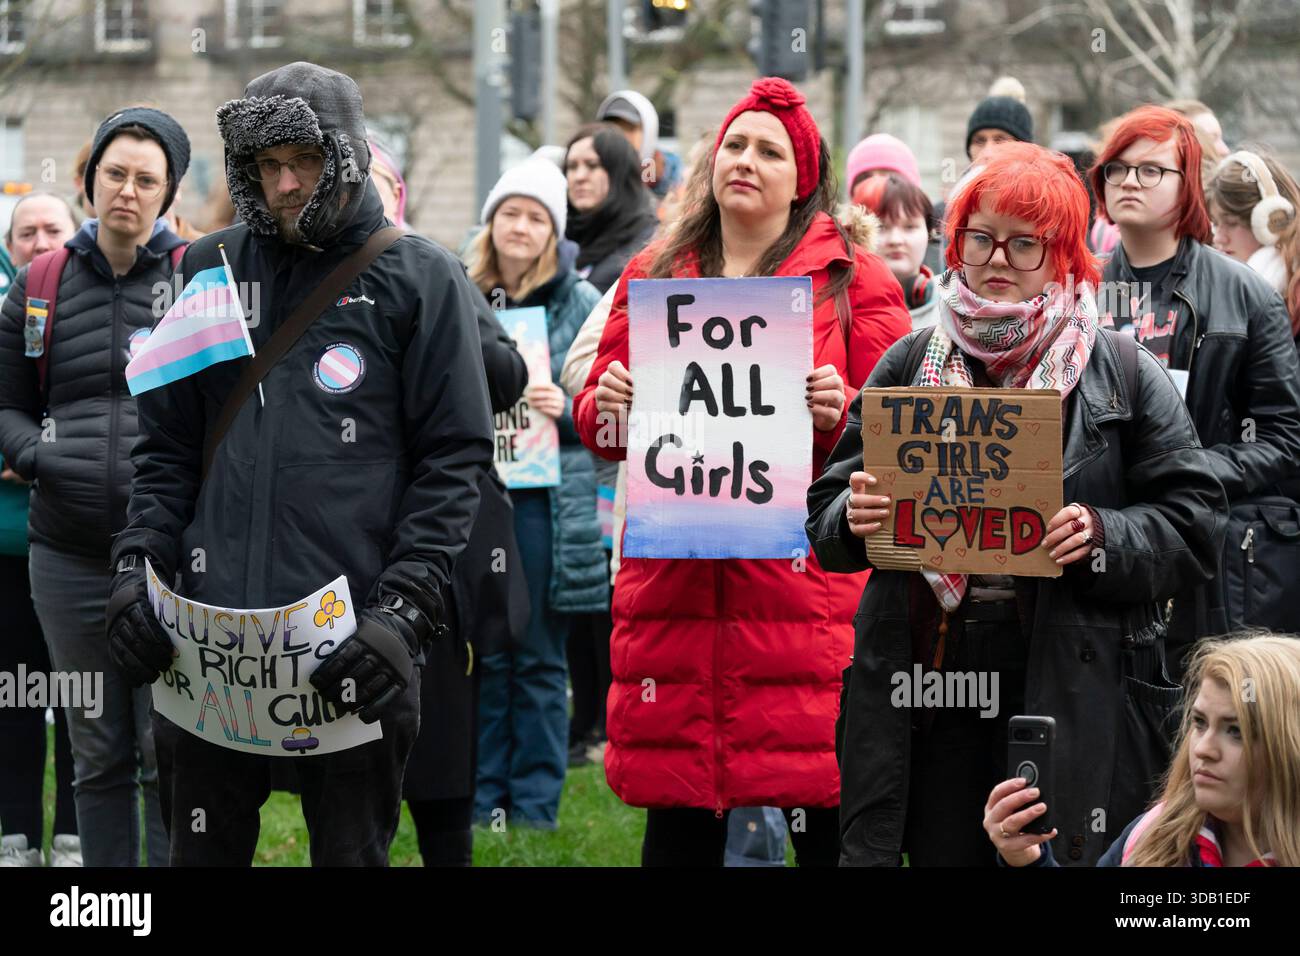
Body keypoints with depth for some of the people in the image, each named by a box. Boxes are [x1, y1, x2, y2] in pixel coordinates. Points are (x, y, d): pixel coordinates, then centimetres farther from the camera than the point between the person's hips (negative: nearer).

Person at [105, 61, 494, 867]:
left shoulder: (419, 278, 2)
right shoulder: (210, 270, 14)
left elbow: (455, 460, -2)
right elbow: (167, 445, 17)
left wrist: (405, 610, -12)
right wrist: (138, 565, 1)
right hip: (210, 629, 3)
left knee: (352, 850, 5)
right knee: (203, 850, 8)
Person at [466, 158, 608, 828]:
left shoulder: (580, 304, 3)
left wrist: (569, 410, -15)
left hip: (547, 499, -2)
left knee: (538, 659, 2)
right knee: (482, 655, 5)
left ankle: (534, 806, 8)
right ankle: (481, 799, 13)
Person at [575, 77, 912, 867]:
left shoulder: (853, 280, 7)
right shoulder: (652, 276, 16)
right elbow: (601, 428, 19)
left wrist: (840, 413, -15)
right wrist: (607, 407, -4)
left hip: (803, 584, -3)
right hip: (673, 581, 3)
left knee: (824, 815, -6)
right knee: (678, 827, 4)